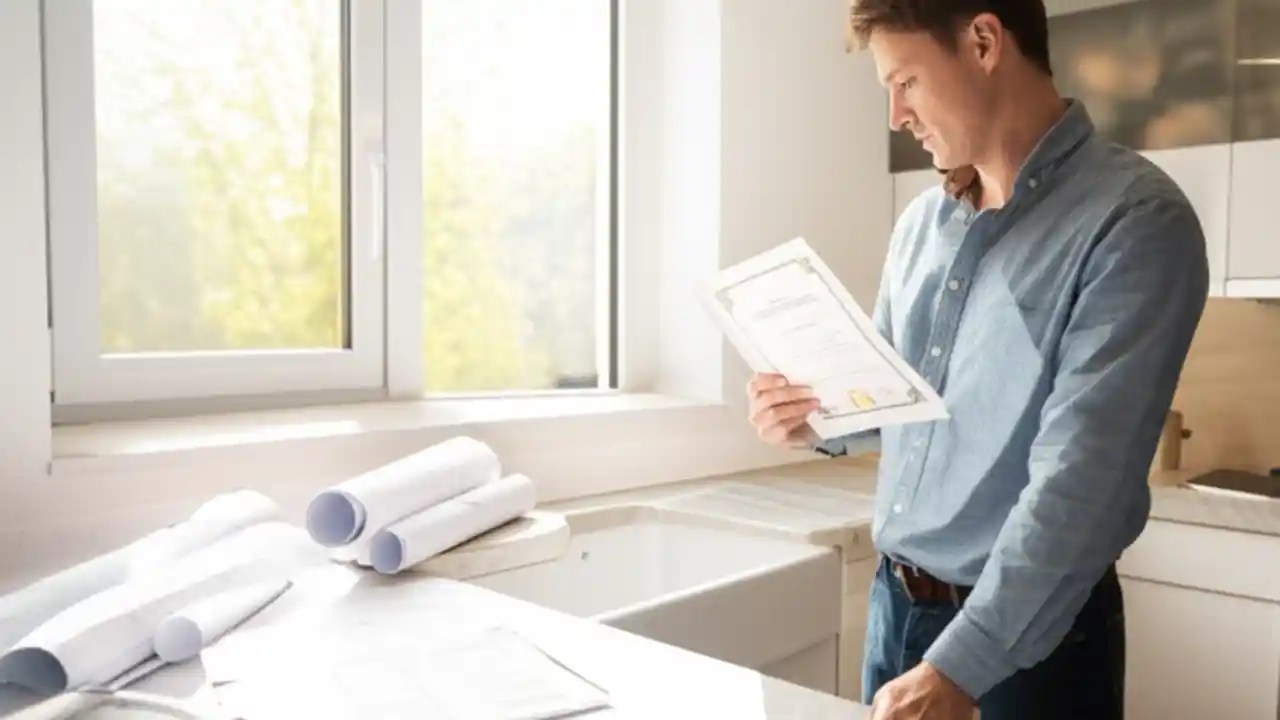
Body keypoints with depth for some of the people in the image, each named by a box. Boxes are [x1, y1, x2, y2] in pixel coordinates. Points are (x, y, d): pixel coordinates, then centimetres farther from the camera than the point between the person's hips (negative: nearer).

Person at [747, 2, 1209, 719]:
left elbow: (1079, 475, -23)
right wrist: (817, 419, -6)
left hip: (1030, 631, -6)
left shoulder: (1136, 218, -17)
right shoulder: (921, 222, 5)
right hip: (894, 603, 6)